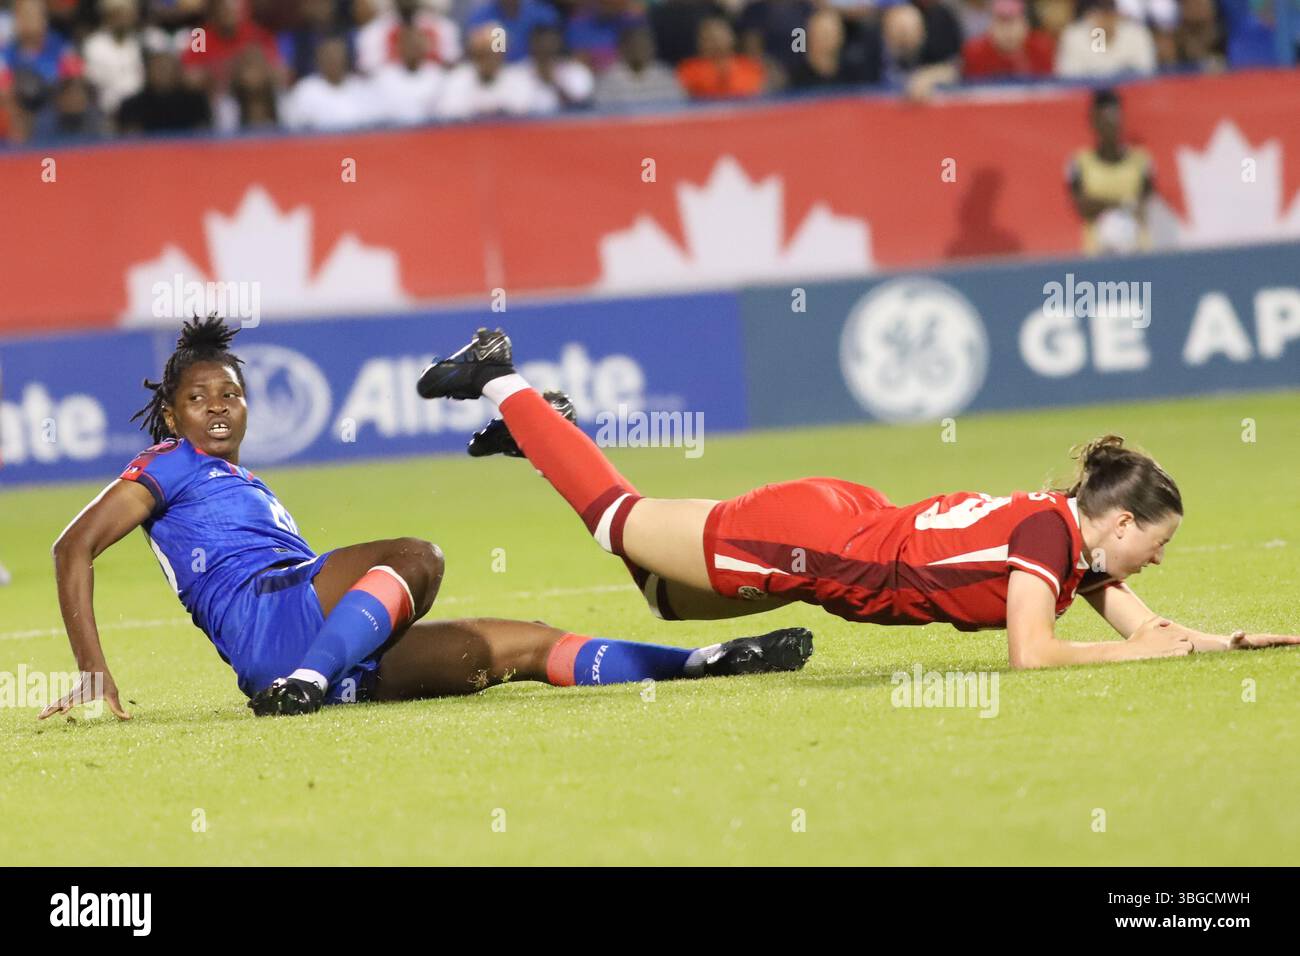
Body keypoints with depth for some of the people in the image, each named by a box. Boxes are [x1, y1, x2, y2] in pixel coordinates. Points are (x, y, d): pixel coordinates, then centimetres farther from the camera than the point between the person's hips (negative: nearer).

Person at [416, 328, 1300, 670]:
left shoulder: (1083, 545, -1)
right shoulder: (1045, 529, -26)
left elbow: (1141, 624, 3)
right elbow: (1031, 652, -33)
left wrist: (1221, 641, -12)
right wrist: (1141, 652, -26)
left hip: (848, 524, 8)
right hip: (812, 537, -8)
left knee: (663, 590, 26)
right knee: (625, 523, 10)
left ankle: (549, 428, 35)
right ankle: (505, 386, 23)